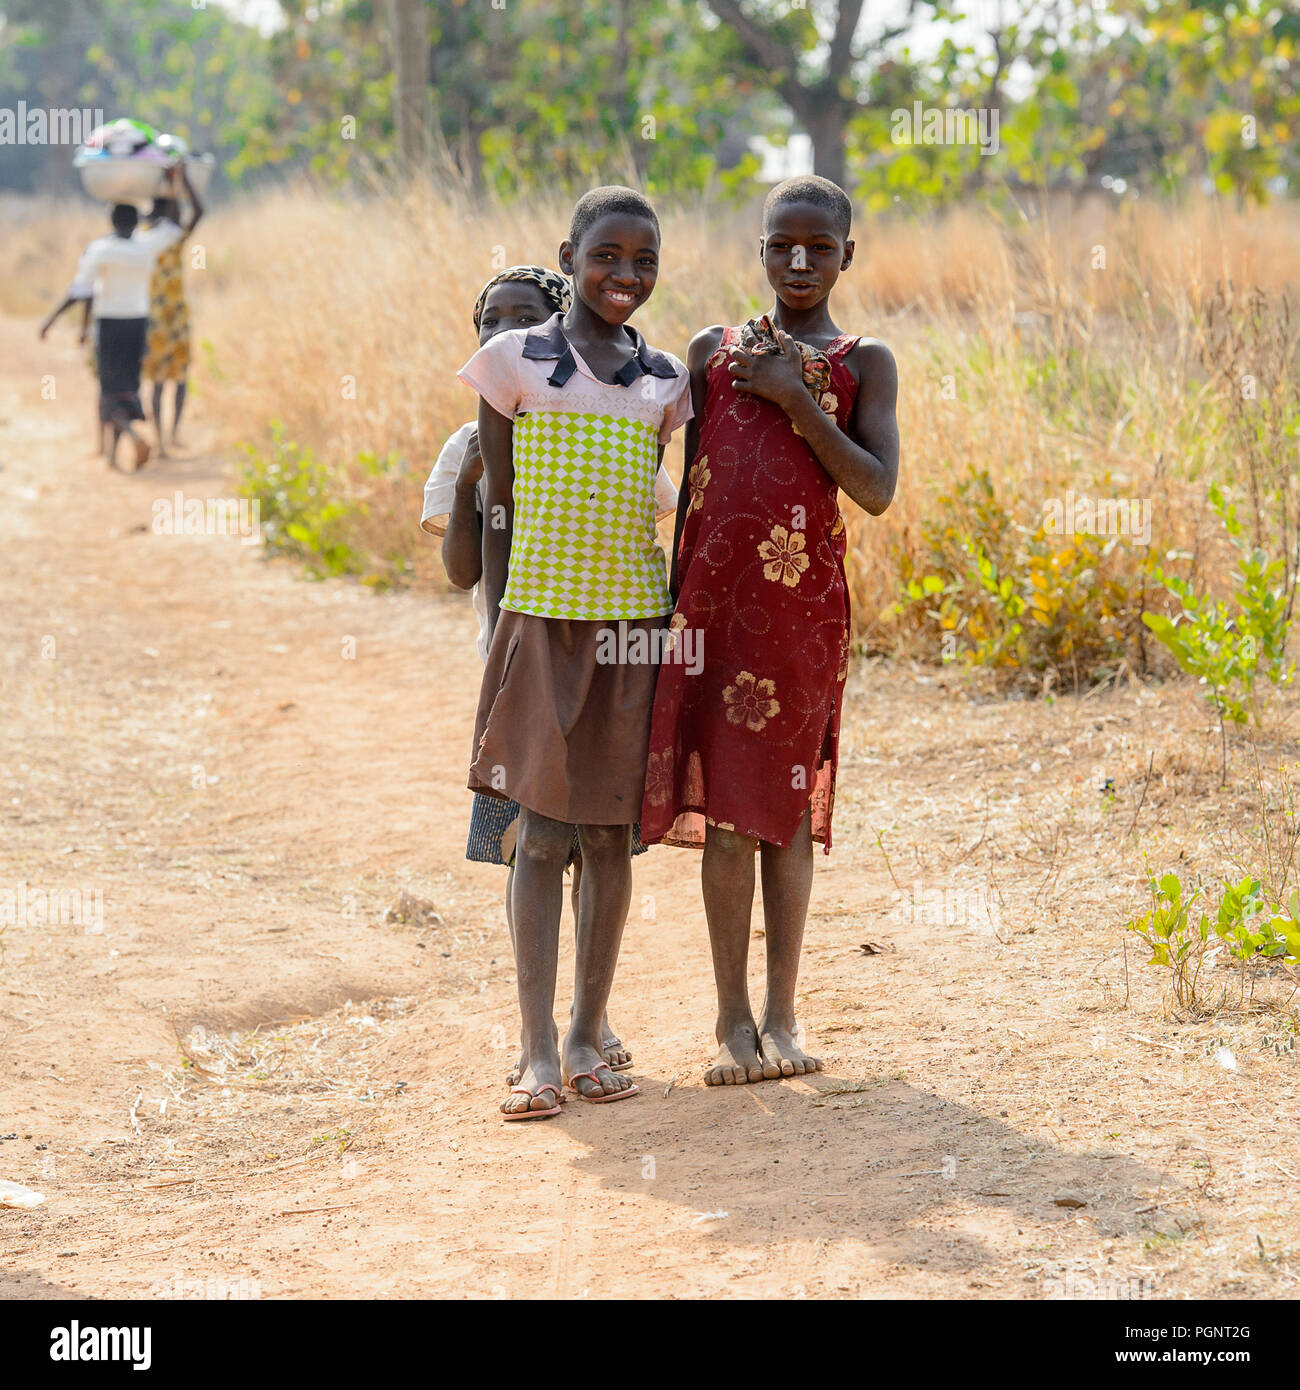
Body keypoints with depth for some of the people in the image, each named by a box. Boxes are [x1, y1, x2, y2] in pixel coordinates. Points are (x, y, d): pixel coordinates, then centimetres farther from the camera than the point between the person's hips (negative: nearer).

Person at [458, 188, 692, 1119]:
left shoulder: (662, 380, 9)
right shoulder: (518, 361, 0)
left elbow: (641, 509, 14)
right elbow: (499, 508, 1)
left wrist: (662, 621, 12)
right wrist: (498, 627, -2)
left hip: (631, 624, 3)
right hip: (541, 622, -3)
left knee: (609, 834, 6)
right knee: (542, 835, -3)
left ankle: (588, 1040, 15)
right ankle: (539, 1054, -1)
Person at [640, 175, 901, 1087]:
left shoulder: (864, 363, 7)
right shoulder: (713, 351, 13)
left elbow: (878, 490, -7)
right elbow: (692, 488, 15)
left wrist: (794, 397, -11)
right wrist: (672, 599, 9)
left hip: (804, 605, -1)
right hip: (714, 600, 1)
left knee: (788, 803, 3)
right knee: (723, 805, -1)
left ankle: (782, 1015, 10)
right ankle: (733, 1018, 6)